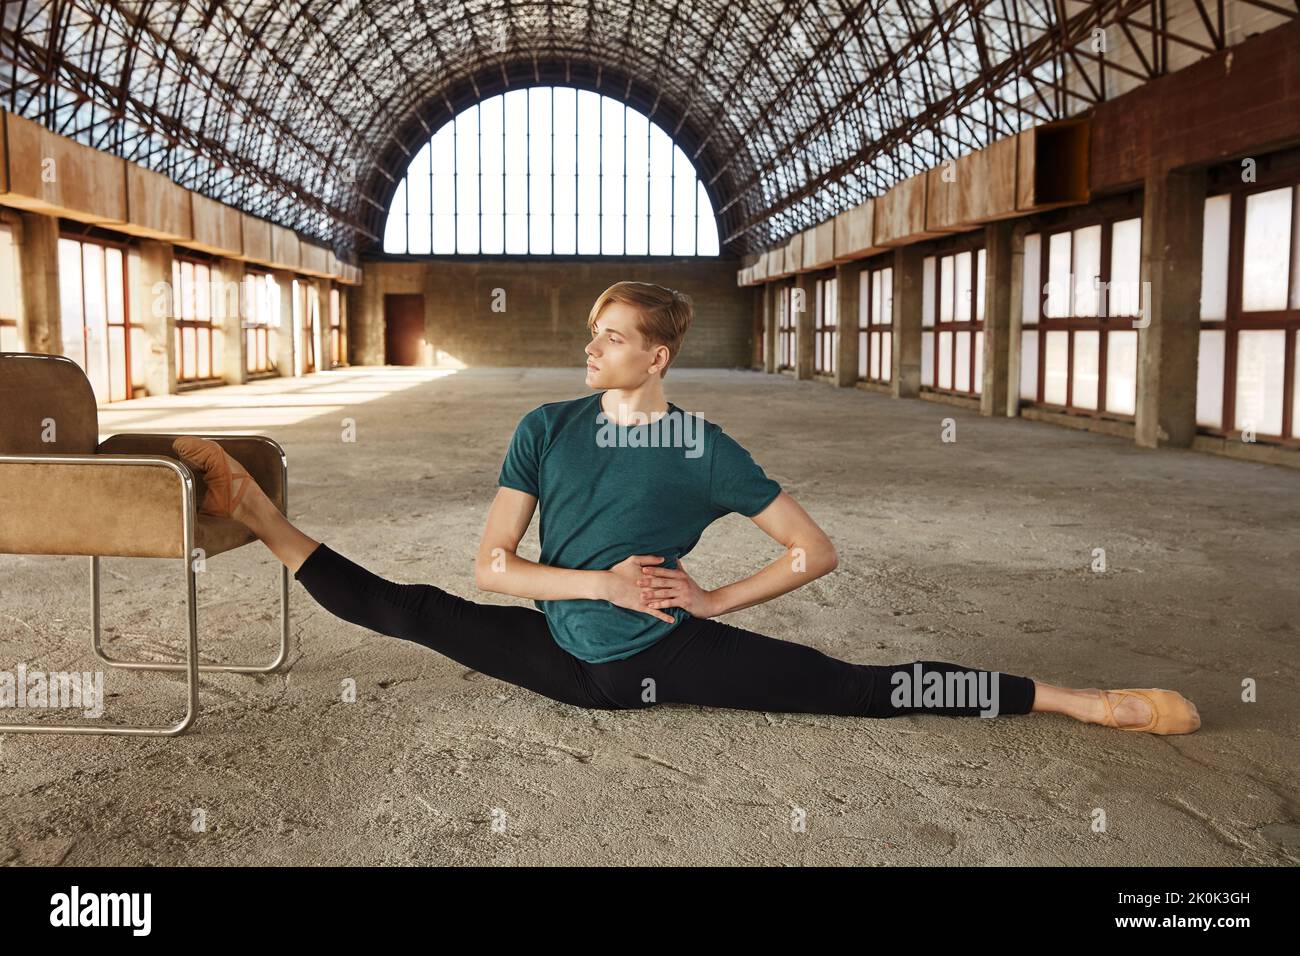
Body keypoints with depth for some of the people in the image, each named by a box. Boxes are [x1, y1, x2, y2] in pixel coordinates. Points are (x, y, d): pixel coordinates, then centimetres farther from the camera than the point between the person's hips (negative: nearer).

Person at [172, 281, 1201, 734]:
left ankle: (1080, 701, -11)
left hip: (665, 656, -2)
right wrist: (604, 584, -16)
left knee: (853, 687, -13)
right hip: (561, 650, 3)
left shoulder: (705, 449, -10)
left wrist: (713, 603, -8)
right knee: (405, 609, -10)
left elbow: (817, 551, -5)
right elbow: (494, 567, -7)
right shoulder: (547, 428, -4)